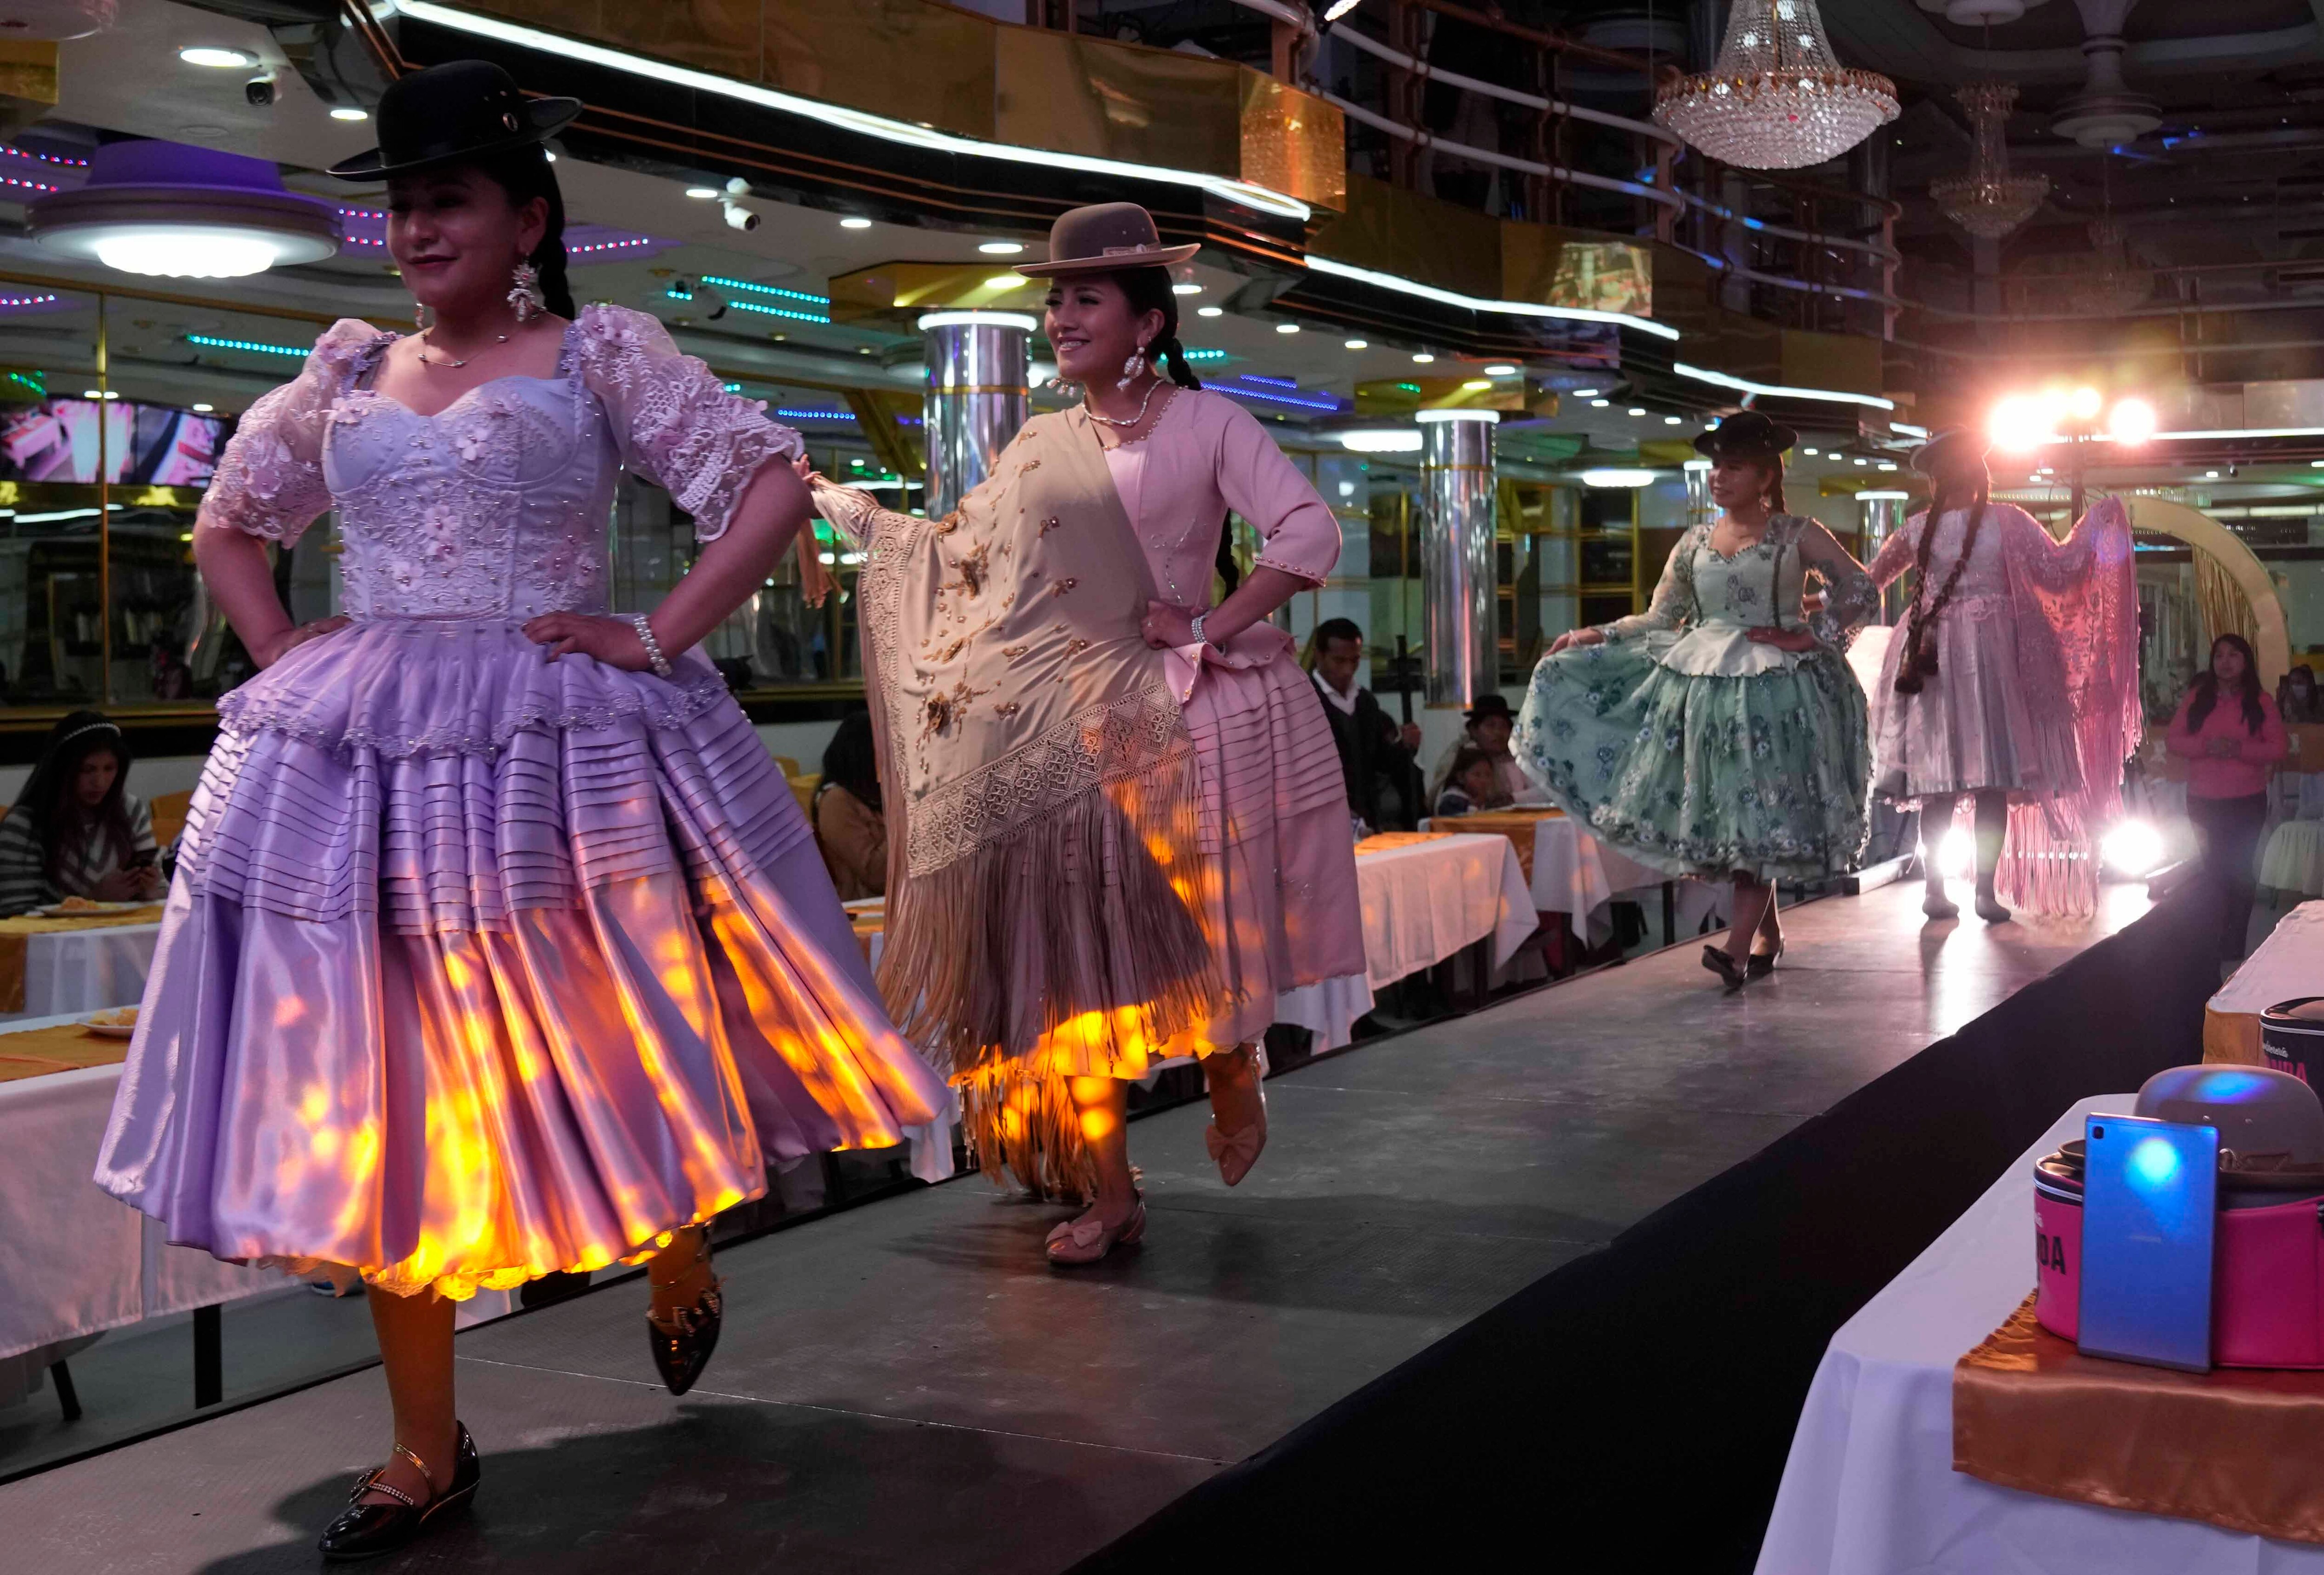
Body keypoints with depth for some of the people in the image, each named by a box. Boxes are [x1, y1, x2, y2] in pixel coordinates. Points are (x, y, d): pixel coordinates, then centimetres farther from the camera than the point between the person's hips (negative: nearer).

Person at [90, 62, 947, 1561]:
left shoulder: (602, 353, 2)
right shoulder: (348, 375, 14)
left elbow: (772, 483, -6)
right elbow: (227, 523, 27)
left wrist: (658, 639, -12)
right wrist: (287, 660, 11)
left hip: (562, 753, -4)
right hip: (360, 767, 4)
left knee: (609, 1048, 4)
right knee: (383, 1095, 3)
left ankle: (679, 1260, 38)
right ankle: (427, 1449, 14)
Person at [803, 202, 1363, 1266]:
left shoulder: (1207, 425, 0)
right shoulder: (1042, 447, 13)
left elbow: (1310, 536, -9)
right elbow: (958, 551, 15)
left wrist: (1209, 630, -12)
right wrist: (833, 501, 15)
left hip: (1184, 719, -3)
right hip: (1067, 730, 4)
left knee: (1194, 929, -1)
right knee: (1074, 949, 0)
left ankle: (1232, 1077, 33)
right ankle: (1107, 1193, 8)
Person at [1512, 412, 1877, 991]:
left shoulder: (1797, 535, 0)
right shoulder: (1694, 543, 12)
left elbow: (1861, 591, 1)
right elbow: (1661, 620, 12)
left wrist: (1813, 637, -8)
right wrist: (1594, 636, 3)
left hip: (1774, 688, -4)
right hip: (1703, 684, 5)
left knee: (1759, 816, -11)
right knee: (1720, 818, 3)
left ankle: (1740, 946, -15)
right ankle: (1769, 934, 18)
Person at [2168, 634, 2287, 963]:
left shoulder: (2261, 701, -2)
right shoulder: (2197, 697, 2)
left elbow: (2278, 748, -4)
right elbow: (2172, 739, -1)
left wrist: (2240, 749, -21)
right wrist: (2206, 746, -19)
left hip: (2248, 801, -1)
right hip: (2204, 800, 1)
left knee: (2241, 871, 4)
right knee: (2213, 870, 9)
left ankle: (2234, 947, 13)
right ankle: (2212, 945, 20)